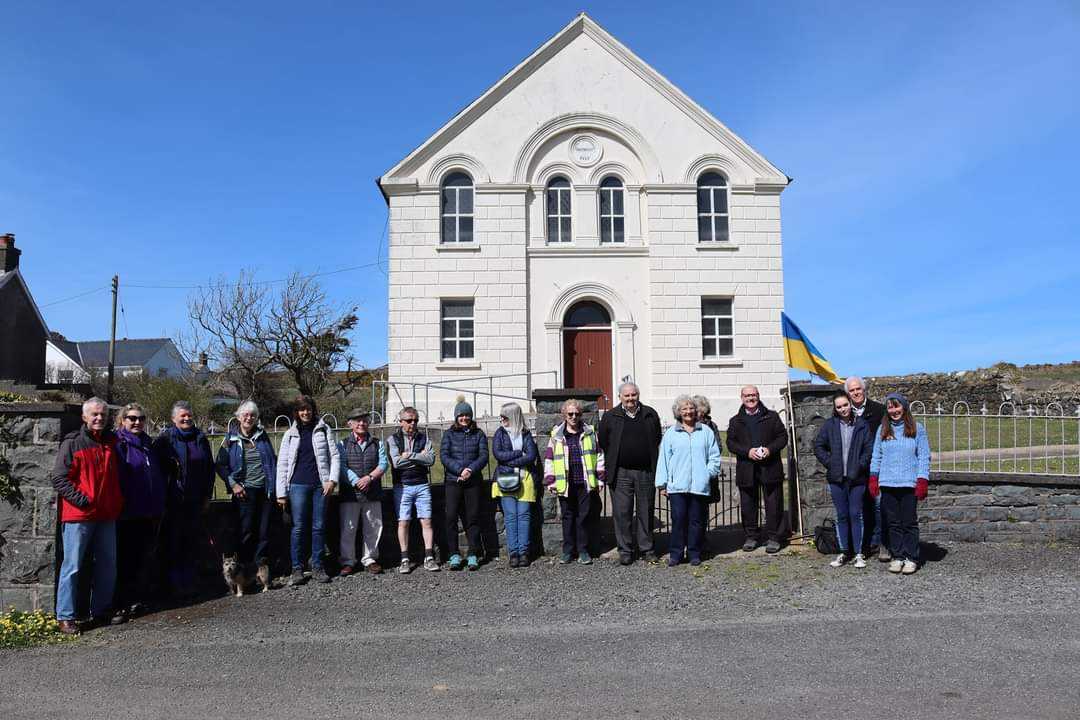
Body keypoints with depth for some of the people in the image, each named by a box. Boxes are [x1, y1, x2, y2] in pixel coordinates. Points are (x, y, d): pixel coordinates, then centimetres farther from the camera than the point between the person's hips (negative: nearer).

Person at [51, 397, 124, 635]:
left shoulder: (111, 442, 12)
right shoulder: (72, 443, -4)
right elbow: (59, 478, -9)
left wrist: (117, 503, 11)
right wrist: (81, 500, -17)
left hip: (106, 516, 6)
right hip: (78, 516, -6)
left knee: (108, 566, 11)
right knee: (72, 566, -2)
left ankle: (100, 612, 23)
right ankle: (65, 617, 7)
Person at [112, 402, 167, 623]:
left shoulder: (149, 444, 15)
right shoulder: (118, 443, -6)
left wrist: (159, 508, 18)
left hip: (150, 513, 7)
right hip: (127, 513, -6)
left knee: (145, 558, 11)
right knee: (125, 560, -3)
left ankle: (139, 600, 21)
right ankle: (121, 606, 3)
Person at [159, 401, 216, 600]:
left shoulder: (201, 439, 9)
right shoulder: (165, 439, -2)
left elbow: (209, 469, 13)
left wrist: (207, 495, 9)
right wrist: (162, 498, -8)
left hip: (196, 501, 3)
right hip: (174, 501, -3)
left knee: (193, 541, 6)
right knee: (175, 542, 1)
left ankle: (189, 582, 17)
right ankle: (176, 583, 10)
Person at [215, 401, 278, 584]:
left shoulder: (263, 436, 11)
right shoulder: (231, 439, 4)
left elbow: (273, 461, 14)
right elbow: (221, 465, 3)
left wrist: (275, 486, 6)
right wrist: (233, 484, -8)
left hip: (266, 490, 2)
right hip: (244, 491, -2)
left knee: (264, 529, 3)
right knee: (245, 530, -2)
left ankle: (262, 565, 11)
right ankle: (245, 567, 8)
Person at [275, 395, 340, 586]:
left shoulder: (324, 430, 8)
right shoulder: (290, 434, 9)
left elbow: (335, 456, 6)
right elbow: (282, 464, 7)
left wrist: (332, 480, -6)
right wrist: (281, 493, 1)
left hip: (320, 485, 0)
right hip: (298, 485, 0)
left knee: (318, 527, 4)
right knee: (299, 527, -1)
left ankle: (317, 567, 13)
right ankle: (297, 568, 7)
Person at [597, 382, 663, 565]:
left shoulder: (650, 415, 8)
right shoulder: (610, 417, 2)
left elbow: (657, 440, 16)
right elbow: (602, 442, 9)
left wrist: (653, 464, 12)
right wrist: (611, 464, 7)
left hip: (646, 472, 1)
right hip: (621, 473, -1)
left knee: (646, 512, 8)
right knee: (622, 512, 0)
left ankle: (646, 549, 19)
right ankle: (625, 550, 10)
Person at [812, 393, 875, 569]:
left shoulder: (862, 425, 1)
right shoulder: (829, 425, 4)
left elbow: (869, 448, 0)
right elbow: (818, 445, 8)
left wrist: (861, 465, -9)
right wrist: (829, 462, -1)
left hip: (857, 478, -2)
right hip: (836, 478, 2)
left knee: (856, 515, 0)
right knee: (841, 516, 8)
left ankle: (858, 553, 8)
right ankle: (844, 552, 17)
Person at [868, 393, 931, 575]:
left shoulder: (917, 428, 3)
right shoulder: (882, 430, 11)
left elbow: (924, 456, 0)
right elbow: (876, 456, 11)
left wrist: (923, 481, -8)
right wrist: (873, 478, 3)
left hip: (909, 484, -3)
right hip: (887, 484, 3)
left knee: (909, 522, 0)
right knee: (893, 522, 6)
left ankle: (911, 558, 8)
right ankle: (897, 557, 13)